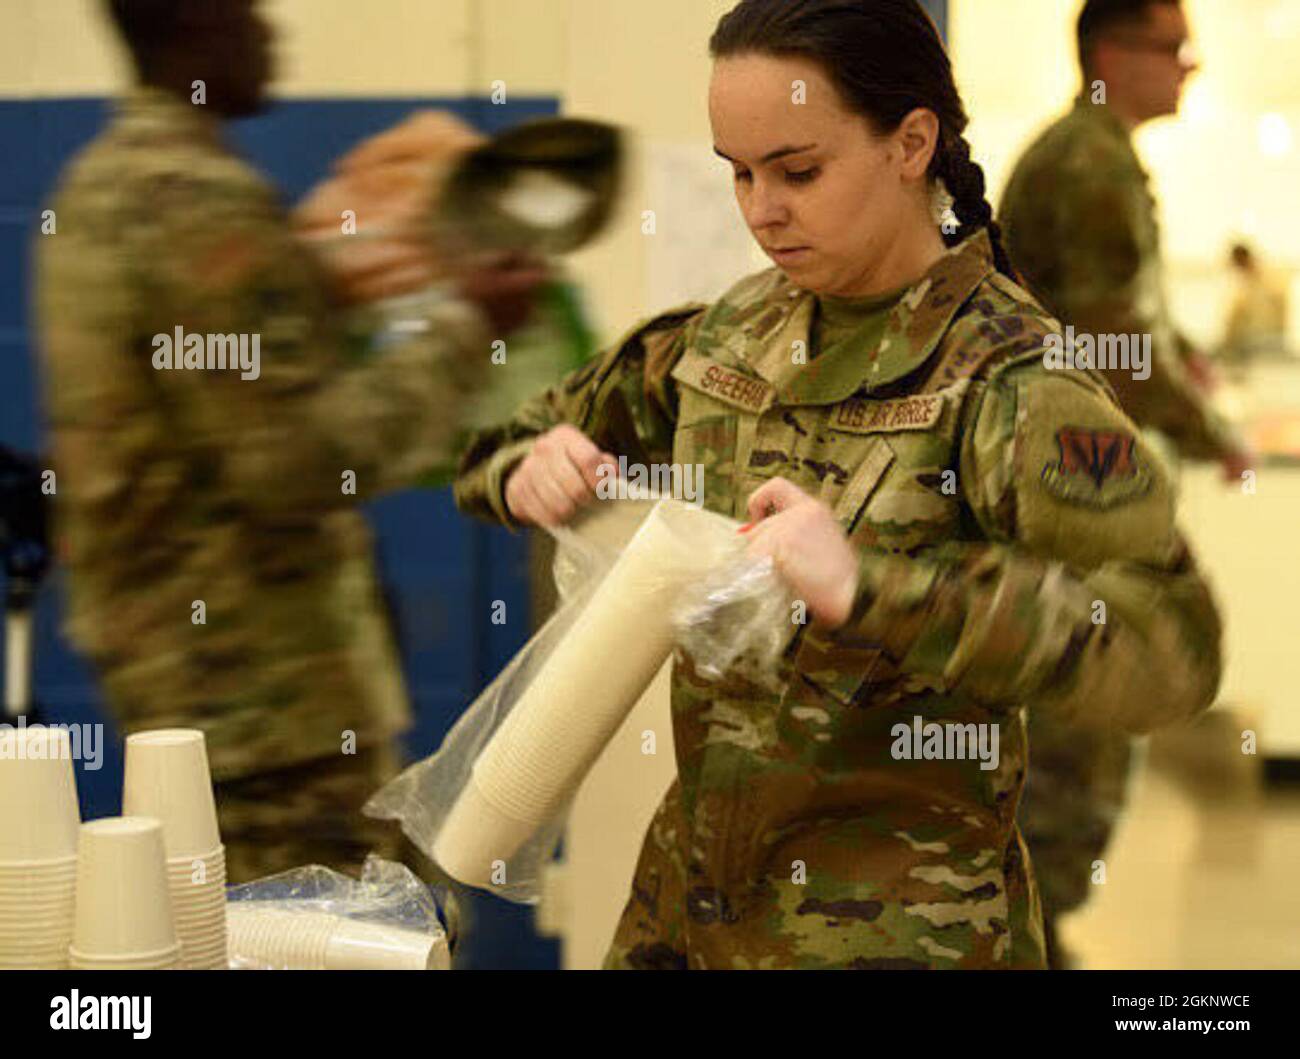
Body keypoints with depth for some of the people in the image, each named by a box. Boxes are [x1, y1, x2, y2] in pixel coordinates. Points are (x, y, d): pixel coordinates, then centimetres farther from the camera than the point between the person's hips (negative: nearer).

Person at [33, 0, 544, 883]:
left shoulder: (97, 189, 13)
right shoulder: (207, 202, -18)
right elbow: (304, 456, -23)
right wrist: (462, 334, -13)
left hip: (169, 659, 10)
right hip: (270, 688, -10)